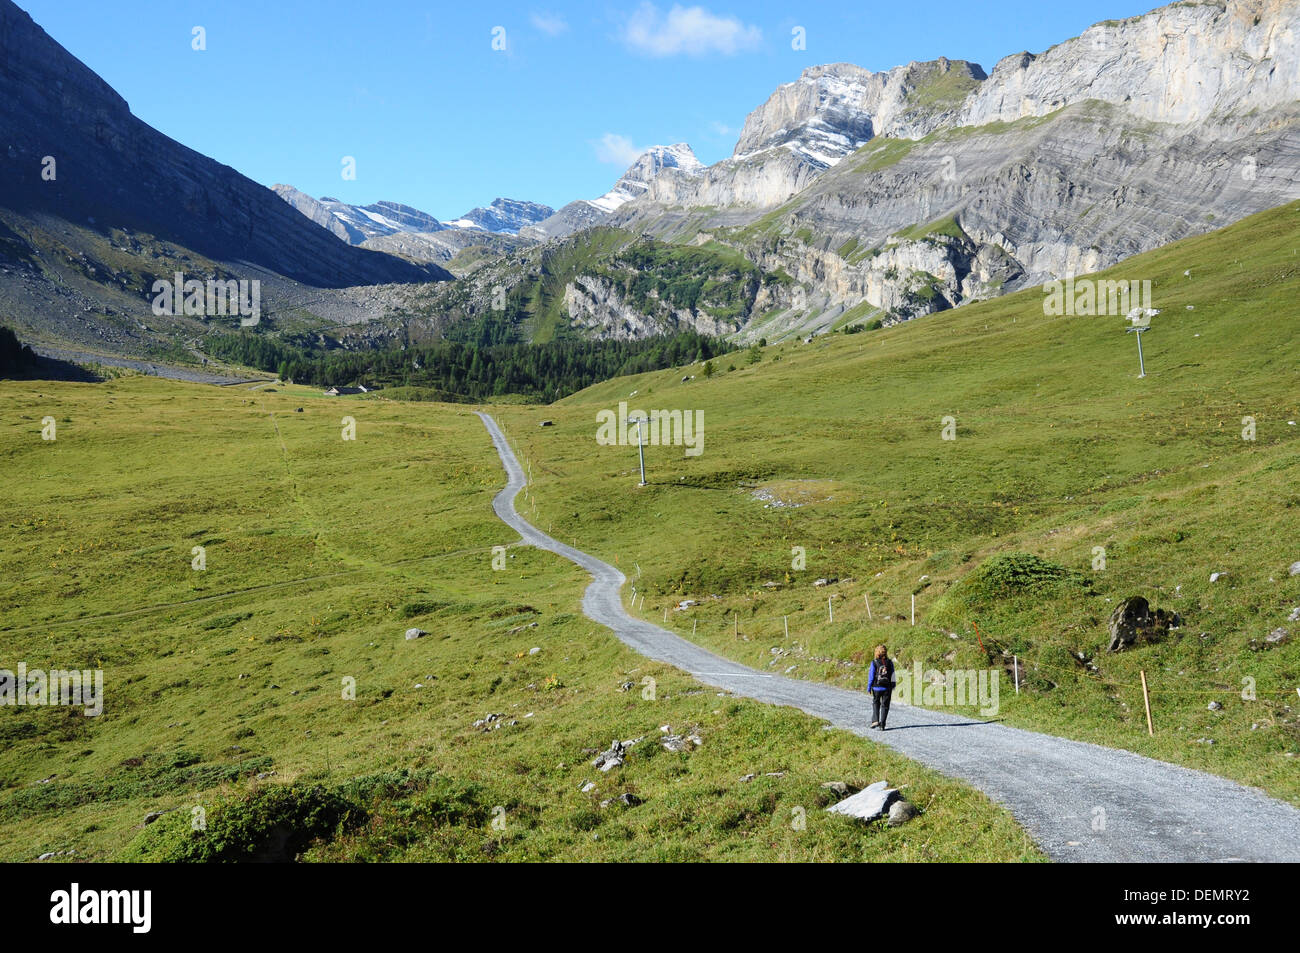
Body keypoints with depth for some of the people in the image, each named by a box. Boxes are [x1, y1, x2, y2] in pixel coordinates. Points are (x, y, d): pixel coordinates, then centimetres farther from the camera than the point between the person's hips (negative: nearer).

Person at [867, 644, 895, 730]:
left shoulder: (874, 662, -8)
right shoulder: (890, 662, -2)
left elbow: (871, 675, -6)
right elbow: (893, 676, 3)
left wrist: (869, 687, 1)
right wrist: (892, 686, 14)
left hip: (876, 687, -1)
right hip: (887, 688, 1)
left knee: (875, 703, 18)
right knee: (885, 706, 7)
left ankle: (875, 720, 4)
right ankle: (882, 724, 0)